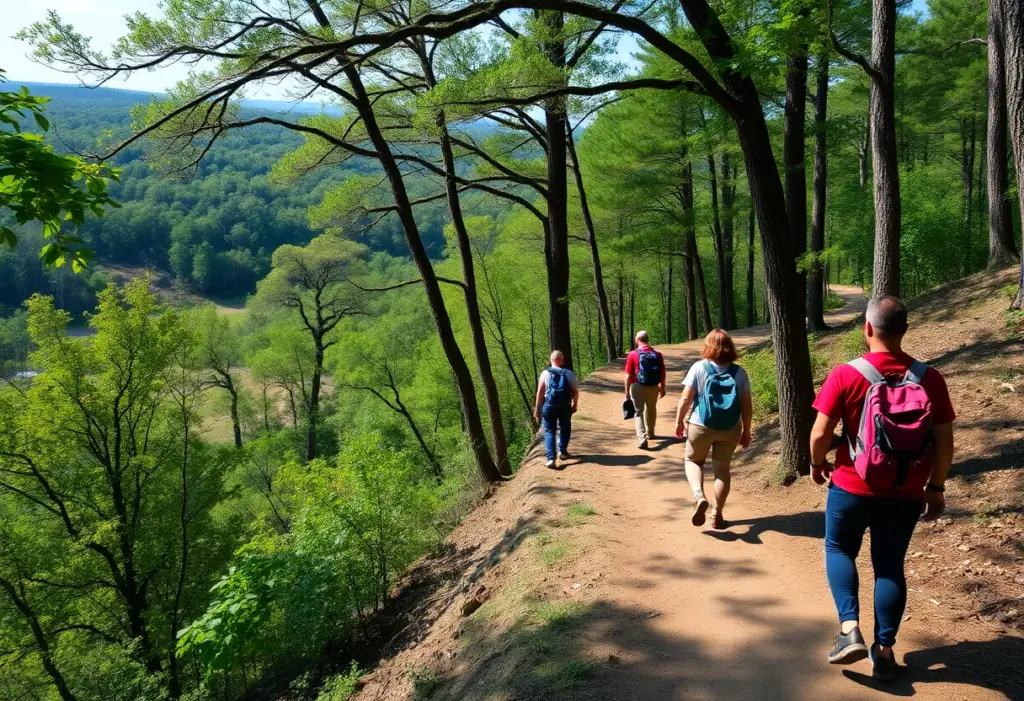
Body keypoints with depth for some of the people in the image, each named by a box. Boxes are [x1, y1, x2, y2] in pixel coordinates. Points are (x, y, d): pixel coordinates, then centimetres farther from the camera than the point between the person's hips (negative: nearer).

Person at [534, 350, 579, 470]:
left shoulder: (545, 373, -5)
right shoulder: (569, 374, -3)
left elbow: (540, 392, -6)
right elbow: (575, 392, -3)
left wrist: (537, 408, 0)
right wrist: (575, 405, 13)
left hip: (549, 406, -1)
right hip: (565, 407, 1)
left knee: (549, 431, 5)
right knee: (565, 428, 26)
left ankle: (551, 458, -8)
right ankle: (562, 451, 31)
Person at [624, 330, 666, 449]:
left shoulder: (633, 354, -9)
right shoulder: (657, 355, -1)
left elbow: (628, 375, -9)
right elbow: (662, 374, 4)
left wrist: (627, 391, -1)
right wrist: (663, 389, 16)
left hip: (637, 386, -3)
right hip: (653, 387, 3)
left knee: (639, 412, 2)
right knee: (651, 409, 23)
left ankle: (642, 438, -15)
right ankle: (650, 433, 40)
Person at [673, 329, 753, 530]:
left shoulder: (699, 367, -8)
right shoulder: (740, 373, -1)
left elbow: (686, 398, -9)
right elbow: (747, 404, 0)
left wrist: (679, 421, 2)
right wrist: (746, 431, 9)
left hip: (700, 426, -2)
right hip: (730, 429, 2)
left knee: (693, 461, 18)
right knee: (722, 469, 14)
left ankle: (699, 496, -6)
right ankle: (717, 515, 19)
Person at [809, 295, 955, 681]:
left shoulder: (845, 375, -14)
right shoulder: (930, 379, -7)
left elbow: (820, 434, -12)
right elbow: (944, 443, -2)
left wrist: (818, 464, 8)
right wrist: (935, 487, 11)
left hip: (851, 489, -2)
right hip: (905, 495, 2)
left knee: (839, 550, 19)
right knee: (890, 566, 16)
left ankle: (850, 629, 5)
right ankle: (884, 651, 21)